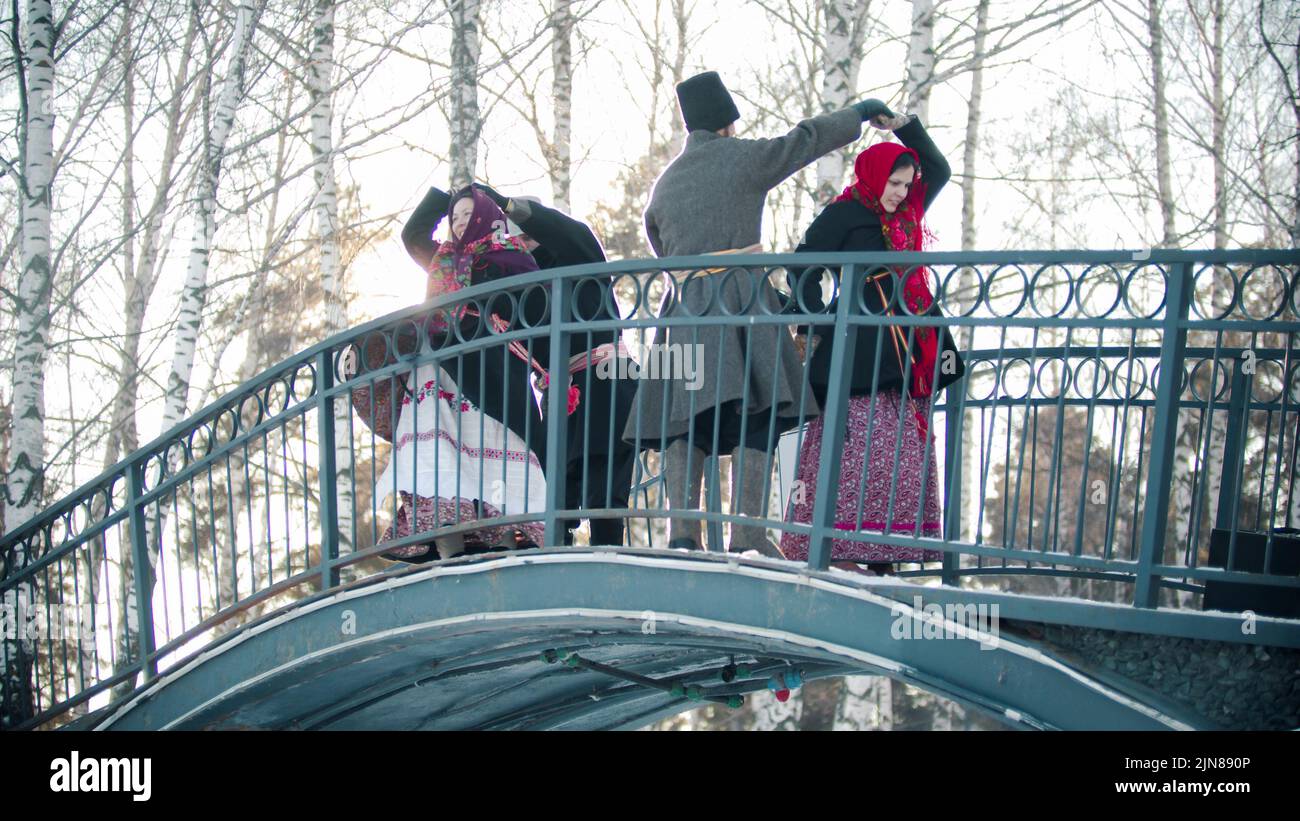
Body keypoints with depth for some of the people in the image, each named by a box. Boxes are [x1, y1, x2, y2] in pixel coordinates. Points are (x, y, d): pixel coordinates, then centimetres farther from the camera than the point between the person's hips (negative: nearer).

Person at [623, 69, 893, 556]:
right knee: (756, 415, -6)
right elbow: (805, 140, 13)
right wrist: (858, 114, 28)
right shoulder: (743, 157, 4)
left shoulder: (664, 184, 18)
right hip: (741, 300, -4)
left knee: (686, 421, 3)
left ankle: (682, 530, -7)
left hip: (683, 308, 5)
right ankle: (747, 534, -13)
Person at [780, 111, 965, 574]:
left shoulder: (905, 217, 20)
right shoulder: (844, 213, -1)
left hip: (901, 353, 8)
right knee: (854, 452, -10)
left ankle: (882, 554, 5)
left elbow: (939, 170, 28)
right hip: (857, 351, -7)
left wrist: (904, 126, 16)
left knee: (902, 456, 2)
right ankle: (838, 552, -8)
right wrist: (825, 327, -12)